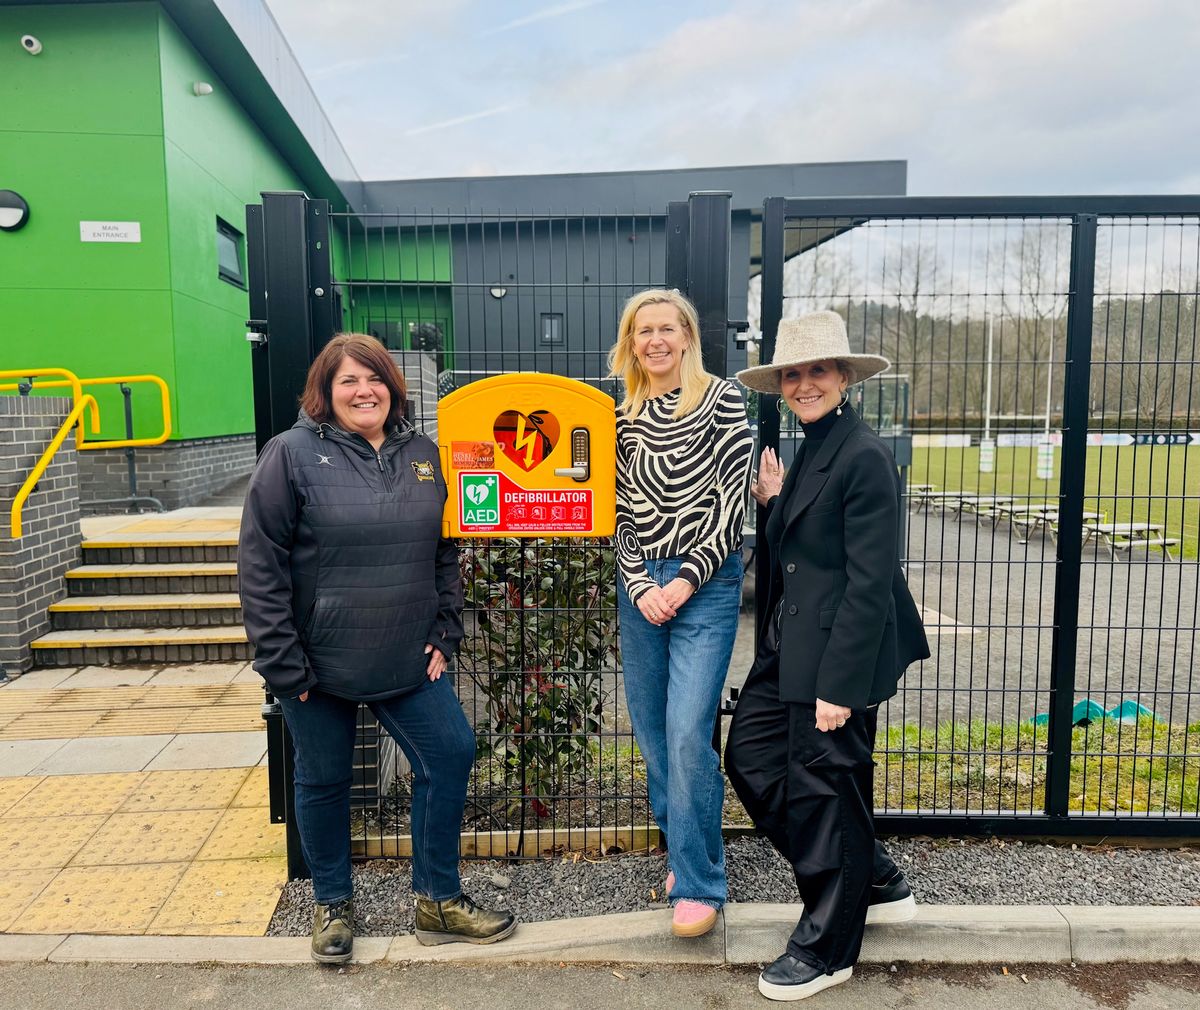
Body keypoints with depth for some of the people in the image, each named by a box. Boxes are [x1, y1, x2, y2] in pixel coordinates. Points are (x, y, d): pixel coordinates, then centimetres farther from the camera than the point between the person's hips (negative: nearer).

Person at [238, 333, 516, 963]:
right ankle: (332, 905, 36)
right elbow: (260, 565, -11)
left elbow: (445, 552, 11)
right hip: (319, 664, -3)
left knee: (450, 755, 2)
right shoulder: (293, 453, -8)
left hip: (407, 659, 4)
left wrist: (443, 636, 4)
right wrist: (284, 664, -13)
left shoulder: (421, 454, 6)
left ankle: (438, 901, 22)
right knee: (324, 780, 12)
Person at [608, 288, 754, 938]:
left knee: (687, 733, -10)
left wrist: (685, 580, -12)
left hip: (705, 585, -5)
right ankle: (682, 851, 31)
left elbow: (732, 499, -8)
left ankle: (698, 884, 6)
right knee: (652, 732, 11)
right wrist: (640, 586, -4)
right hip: (641, 586, 5)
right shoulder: (622, 417, 10)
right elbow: (619, 510, 9)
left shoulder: (721, 400, -3)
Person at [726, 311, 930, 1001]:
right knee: (750, 754, 15)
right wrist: (774, 503, 0)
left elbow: (869, 582, -20)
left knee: (823, 788, 4)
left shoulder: (864, 456, -17)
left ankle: (827, 950, 29)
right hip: (791, 647, 10)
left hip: (840, 654, -10)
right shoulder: (810, 452, 12)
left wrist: (839, 685, -19)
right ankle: (875, 883, 33)